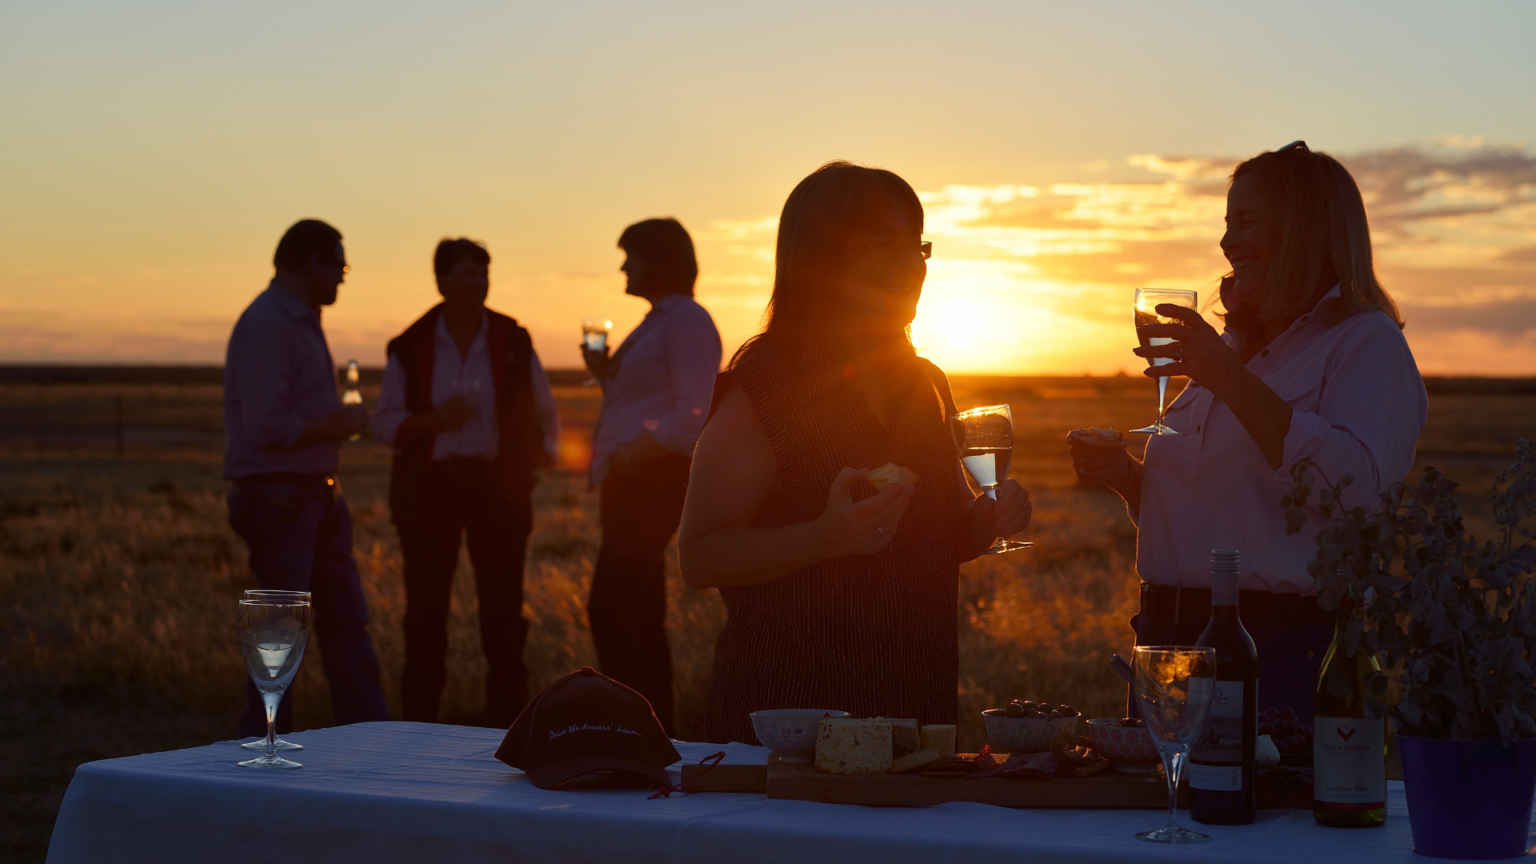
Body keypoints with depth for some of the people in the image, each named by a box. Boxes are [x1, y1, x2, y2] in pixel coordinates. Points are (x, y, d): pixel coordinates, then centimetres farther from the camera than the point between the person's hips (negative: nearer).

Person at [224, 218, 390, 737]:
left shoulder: (303, 321, 16)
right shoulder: (265, 326, -16)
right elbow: (267, 427, -23)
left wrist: (342, 419, 7)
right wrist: (337, 426, -12)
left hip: (315, 496, 10)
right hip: (276, 498, -10)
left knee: (346, 624, 11)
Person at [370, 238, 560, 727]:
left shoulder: (512, 343, 5)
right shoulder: (411, 347, 3)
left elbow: (545, 417, 12)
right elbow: (385, 422, 3)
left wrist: (529, 471, -2)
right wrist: (435, 420, -14)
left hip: (497, 487, 1)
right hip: (429, 489, 0)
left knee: (503, 608, -3)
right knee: (426, 610, -1)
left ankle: (508, 721, 4)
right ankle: (419, 721, 6)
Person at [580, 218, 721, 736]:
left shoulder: (687, 320, -9)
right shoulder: (657, 322, 22)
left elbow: (695, 415, -17)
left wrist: (636, 452, -23)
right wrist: (606, 376, 13)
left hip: (652, 480, -10)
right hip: (630, 484, 10)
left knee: (609, 610, -15)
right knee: (641, 615, 10)